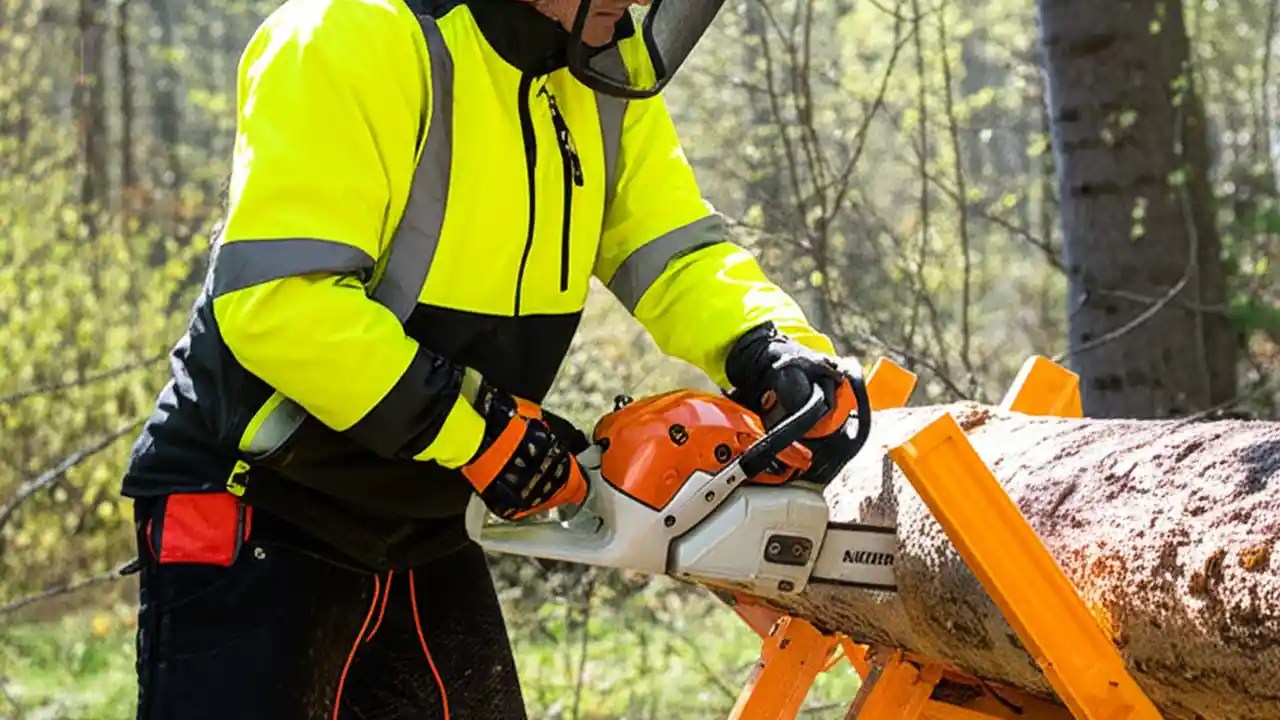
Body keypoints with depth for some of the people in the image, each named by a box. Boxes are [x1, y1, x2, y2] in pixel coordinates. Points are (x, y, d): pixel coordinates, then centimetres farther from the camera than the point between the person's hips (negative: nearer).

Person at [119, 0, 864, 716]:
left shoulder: (604, 74, 1)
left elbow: (675, 250, 1)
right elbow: (274, 297, -29)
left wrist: (773, 348, -20)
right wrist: (472, 430, -26)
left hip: (425, 528, 8)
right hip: (251, 517, -8)